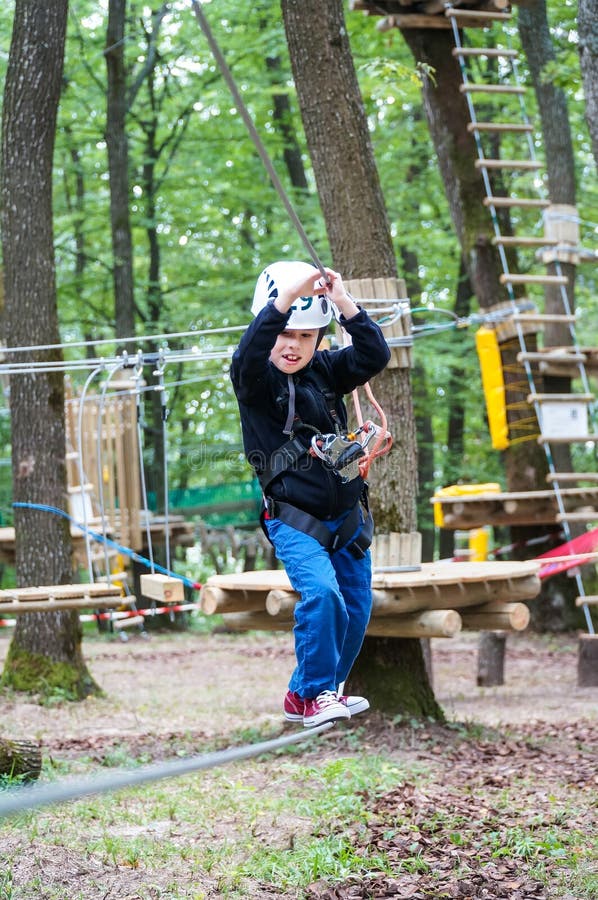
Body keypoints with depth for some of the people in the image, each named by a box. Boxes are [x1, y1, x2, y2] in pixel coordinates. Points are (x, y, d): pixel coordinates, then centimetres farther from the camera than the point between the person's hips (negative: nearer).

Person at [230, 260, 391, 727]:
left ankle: (315, 691, 26)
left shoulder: (326, 371, 6)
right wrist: (286, 298, -40)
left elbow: (375, 355, -7)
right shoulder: (257, 380, -7)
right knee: (321, 593, -25)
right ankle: (314, 693, -9)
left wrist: (344, 303, -19)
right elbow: (249, 356, -30)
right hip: (295, 519, -6)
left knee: (356, 608, 8)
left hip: (347, 515, 6)